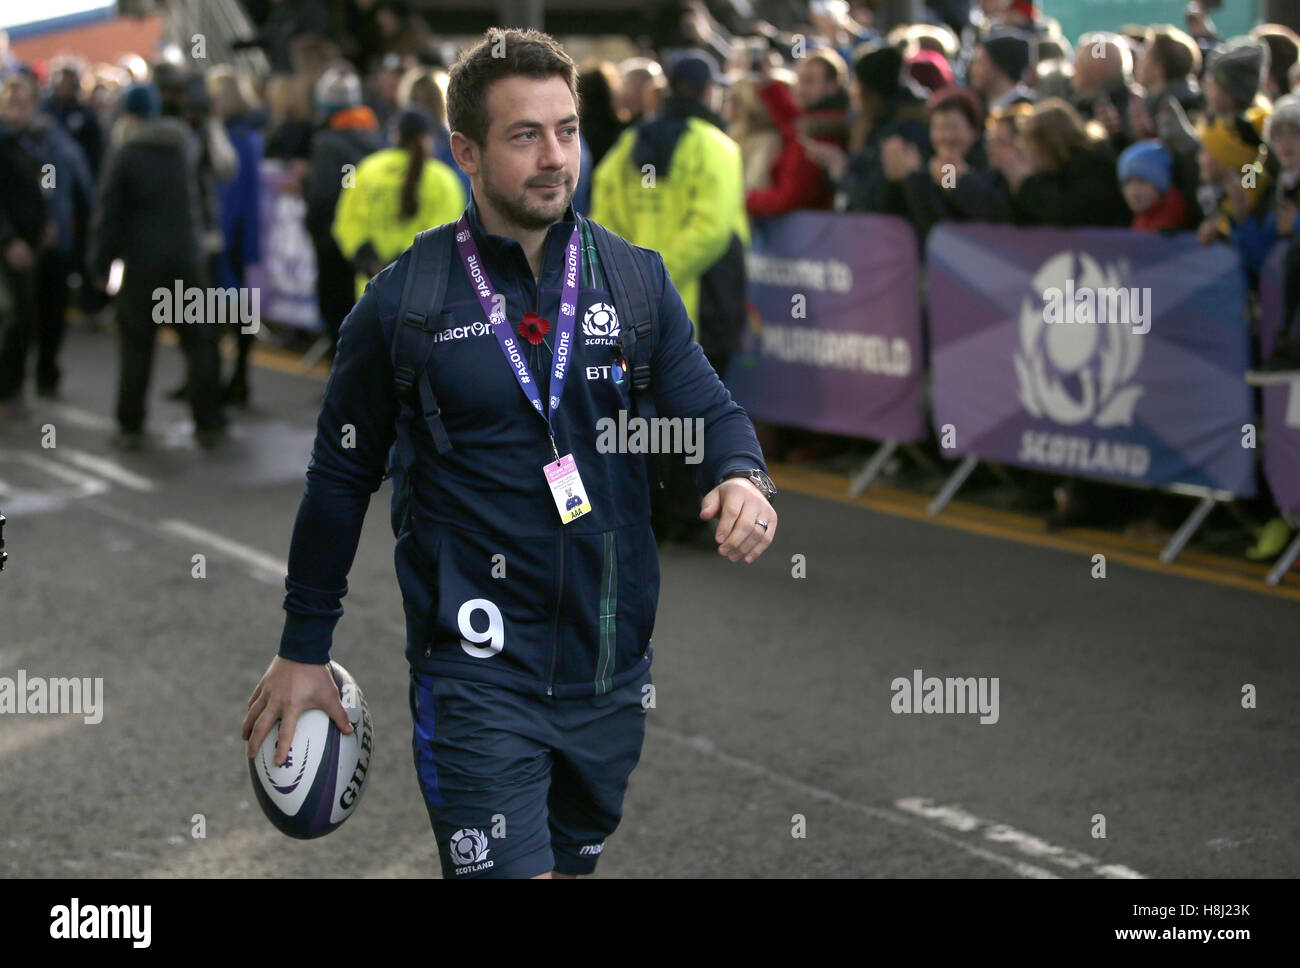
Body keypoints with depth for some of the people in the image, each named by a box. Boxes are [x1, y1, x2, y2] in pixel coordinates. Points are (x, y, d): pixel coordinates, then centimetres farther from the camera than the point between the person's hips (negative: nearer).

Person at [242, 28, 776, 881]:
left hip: (613, 673, 4)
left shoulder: (638, 280, 3)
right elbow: (342, 474, 4)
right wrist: (304, 651, 7)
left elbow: (707, 407, 2)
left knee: (576, 860, 17)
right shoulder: (403, 300, -4)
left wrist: (743, 477, -23)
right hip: (476, 674, -3)